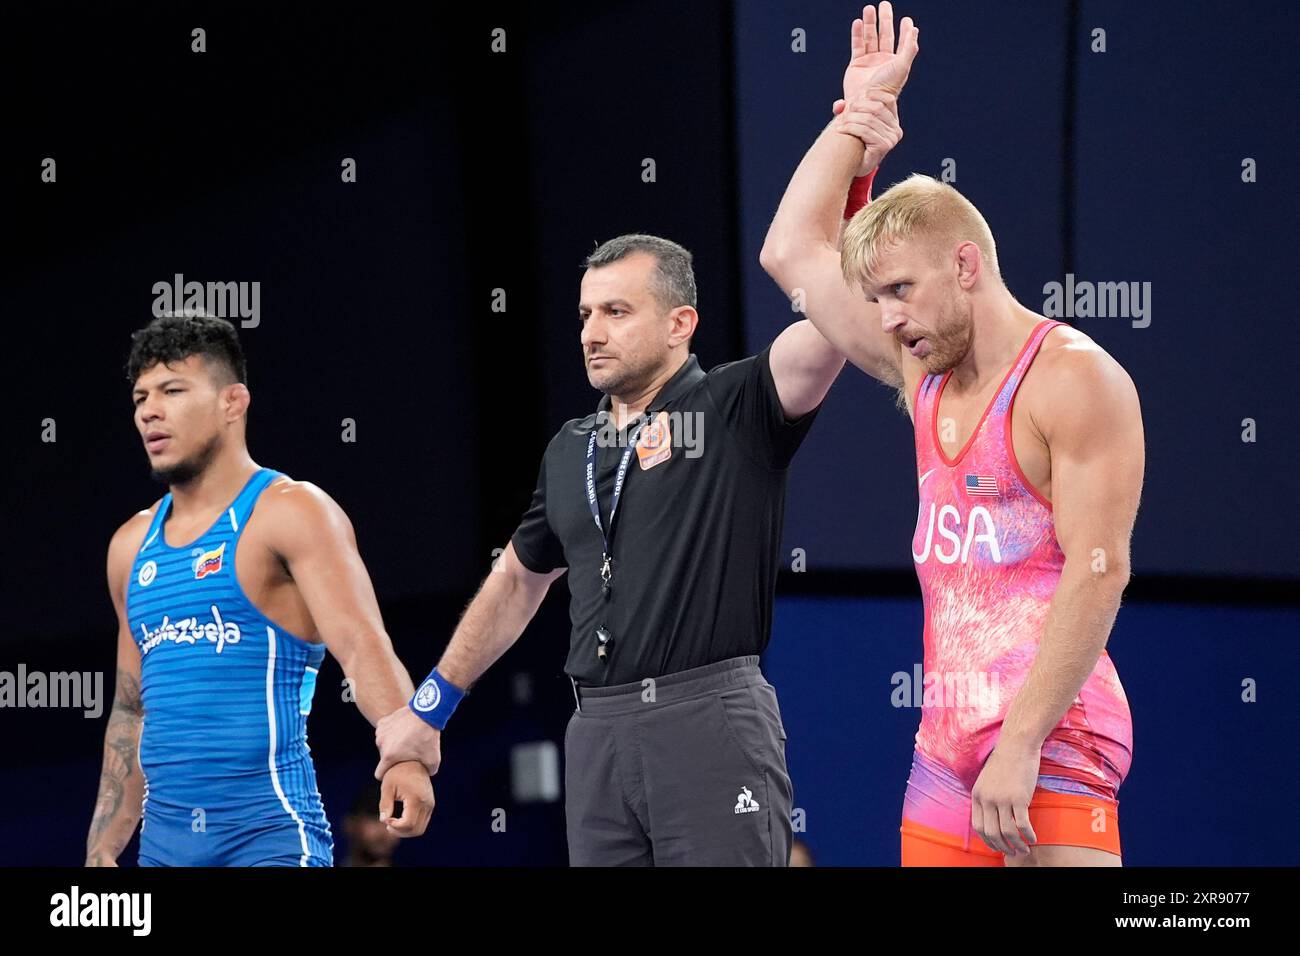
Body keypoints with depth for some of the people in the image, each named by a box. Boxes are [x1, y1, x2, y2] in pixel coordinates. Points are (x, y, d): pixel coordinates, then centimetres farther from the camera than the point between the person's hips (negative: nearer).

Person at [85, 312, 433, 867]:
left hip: (268, 835, -7)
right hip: (164, 838, 7)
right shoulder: (132, 545, 17)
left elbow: (362, 645, -18)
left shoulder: (291, 514, -4)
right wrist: (101, 851, 20)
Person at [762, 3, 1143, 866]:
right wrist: (858, 109, 24)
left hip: (1050, 742, -8)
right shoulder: (927, 378, 17)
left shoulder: (1076, 380, -8)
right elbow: (793, 251, 28)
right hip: (944, 749, 8)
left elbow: (1098, 573, -16)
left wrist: (1020, 747, -22)